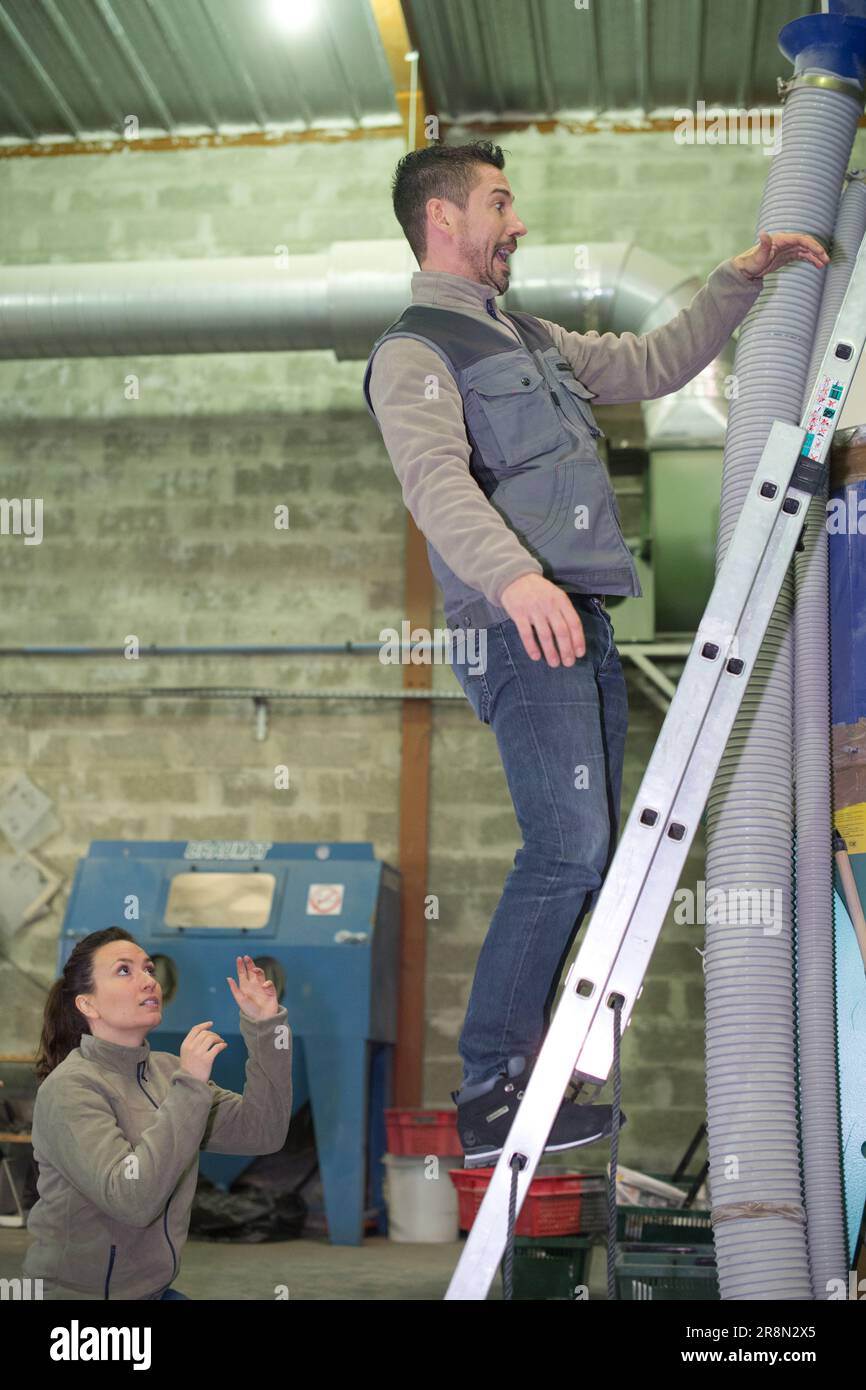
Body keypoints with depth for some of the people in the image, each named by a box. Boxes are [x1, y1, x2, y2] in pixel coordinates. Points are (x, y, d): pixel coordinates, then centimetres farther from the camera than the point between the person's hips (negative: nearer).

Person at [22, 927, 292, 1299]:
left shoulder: (167, 1071, 2)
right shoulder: (69, 1089, -16)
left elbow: (262, 1134, -4)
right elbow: (131, 1199, -27)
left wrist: (265, 1027, -11)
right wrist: (190, 1087, -28)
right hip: (77, 1291, -6)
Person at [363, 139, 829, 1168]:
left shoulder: (532, 340, 24)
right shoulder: (413, 351, -4)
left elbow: (652, 365, 32)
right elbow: (437, 480, -23)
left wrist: (740, 280, 25)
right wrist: (513, 576, -40)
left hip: (579, 620, 9)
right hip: (520, 625, -9)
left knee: (583, 856, 8)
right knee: (569, 853, -16)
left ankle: (520, 1064, 16)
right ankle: (488, 1096, -9)